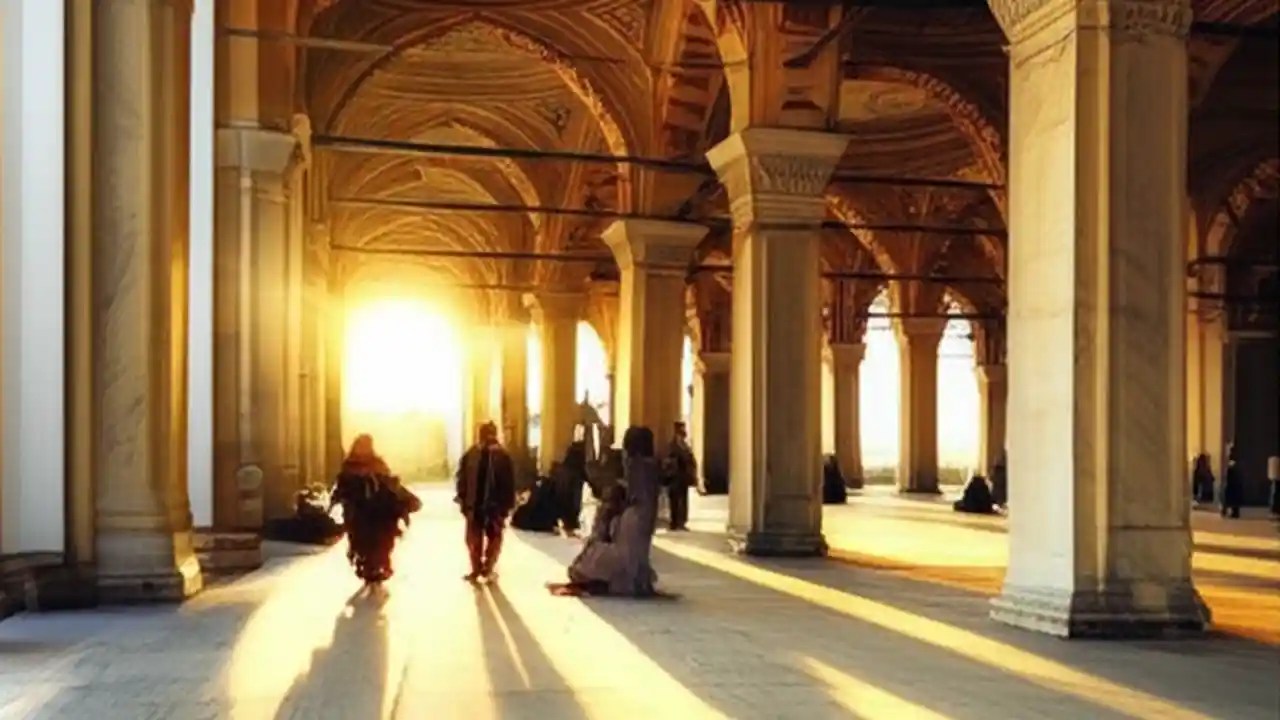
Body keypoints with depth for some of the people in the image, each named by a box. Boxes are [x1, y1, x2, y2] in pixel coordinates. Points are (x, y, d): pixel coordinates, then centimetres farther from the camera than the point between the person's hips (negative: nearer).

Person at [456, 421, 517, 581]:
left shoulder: (470, 455, -7)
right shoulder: (502, 455, -9)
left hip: (474, 504, 1)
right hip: (496, 504, -1)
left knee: (475, 538, 11)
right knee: (494, 538, 12)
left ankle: (476, 570, 17)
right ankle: (487, 569, 15)